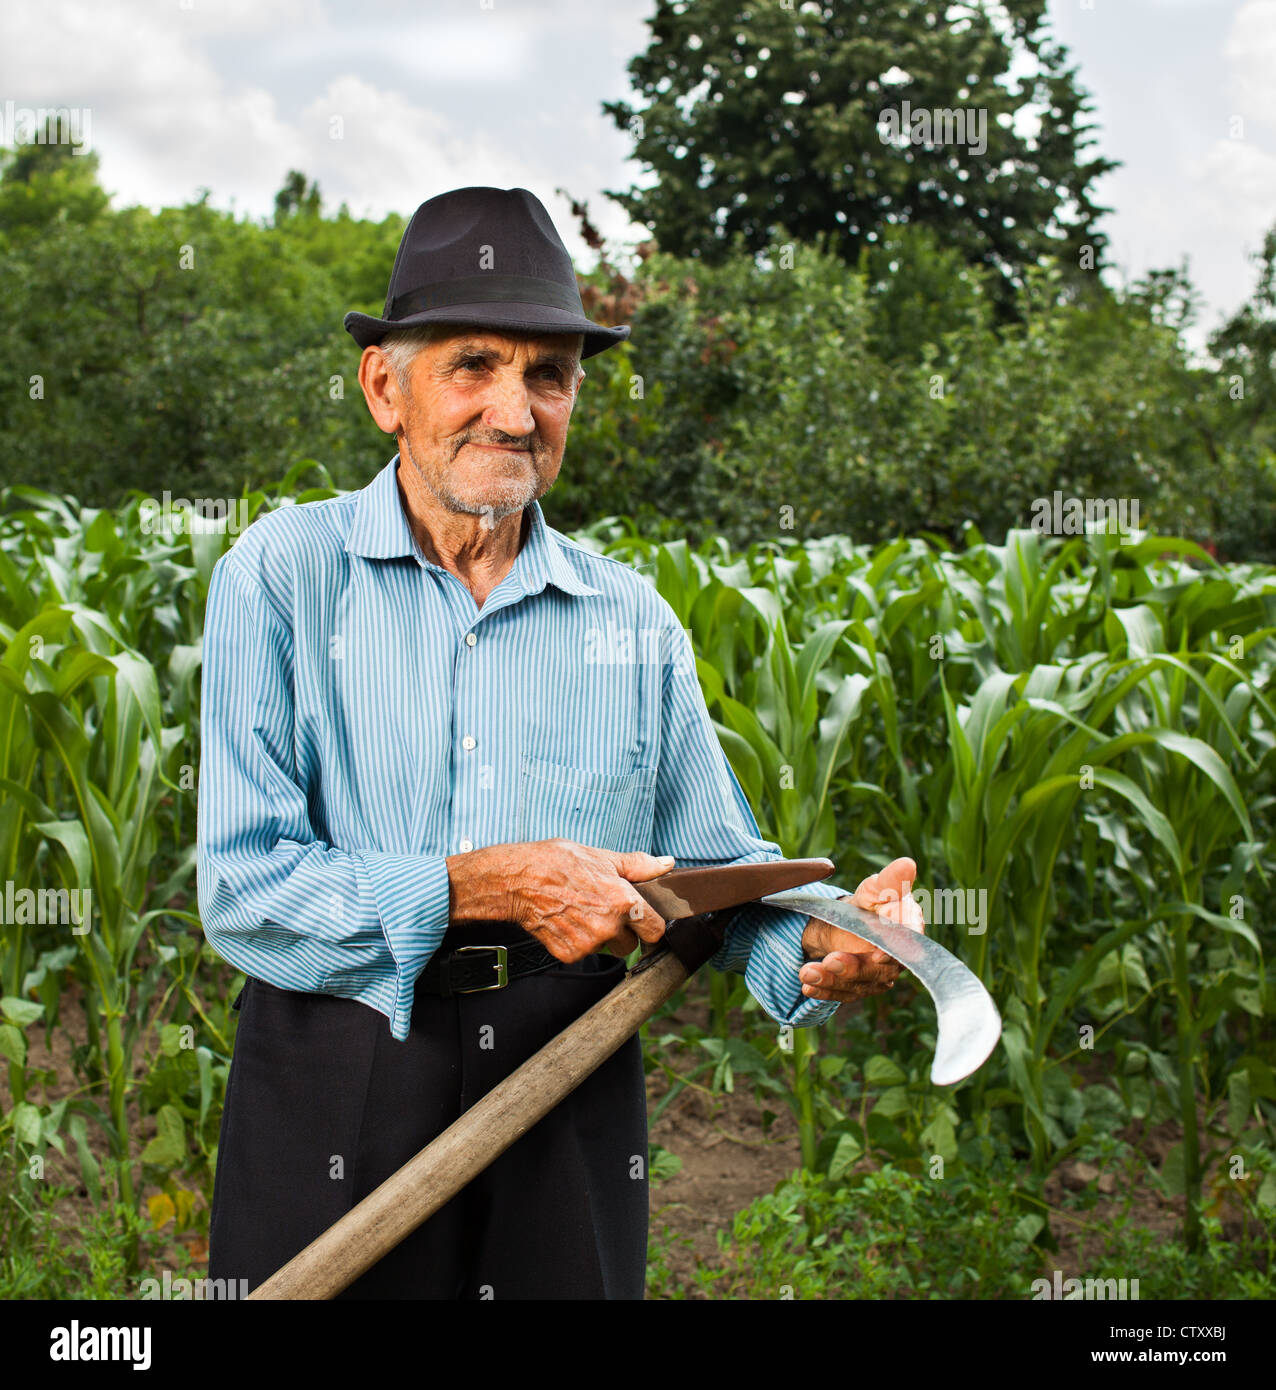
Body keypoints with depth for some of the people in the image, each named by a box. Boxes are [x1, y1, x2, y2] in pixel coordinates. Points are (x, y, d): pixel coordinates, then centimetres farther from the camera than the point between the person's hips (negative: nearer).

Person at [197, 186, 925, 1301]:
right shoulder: (284, 573, -4)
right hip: (337, 1077, -3)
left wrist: (820, 951, -17)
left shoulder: (635, 621, 7)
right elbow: (242, 887, -11)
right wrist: (486, 885, -21)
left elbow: (719, 871, 5)